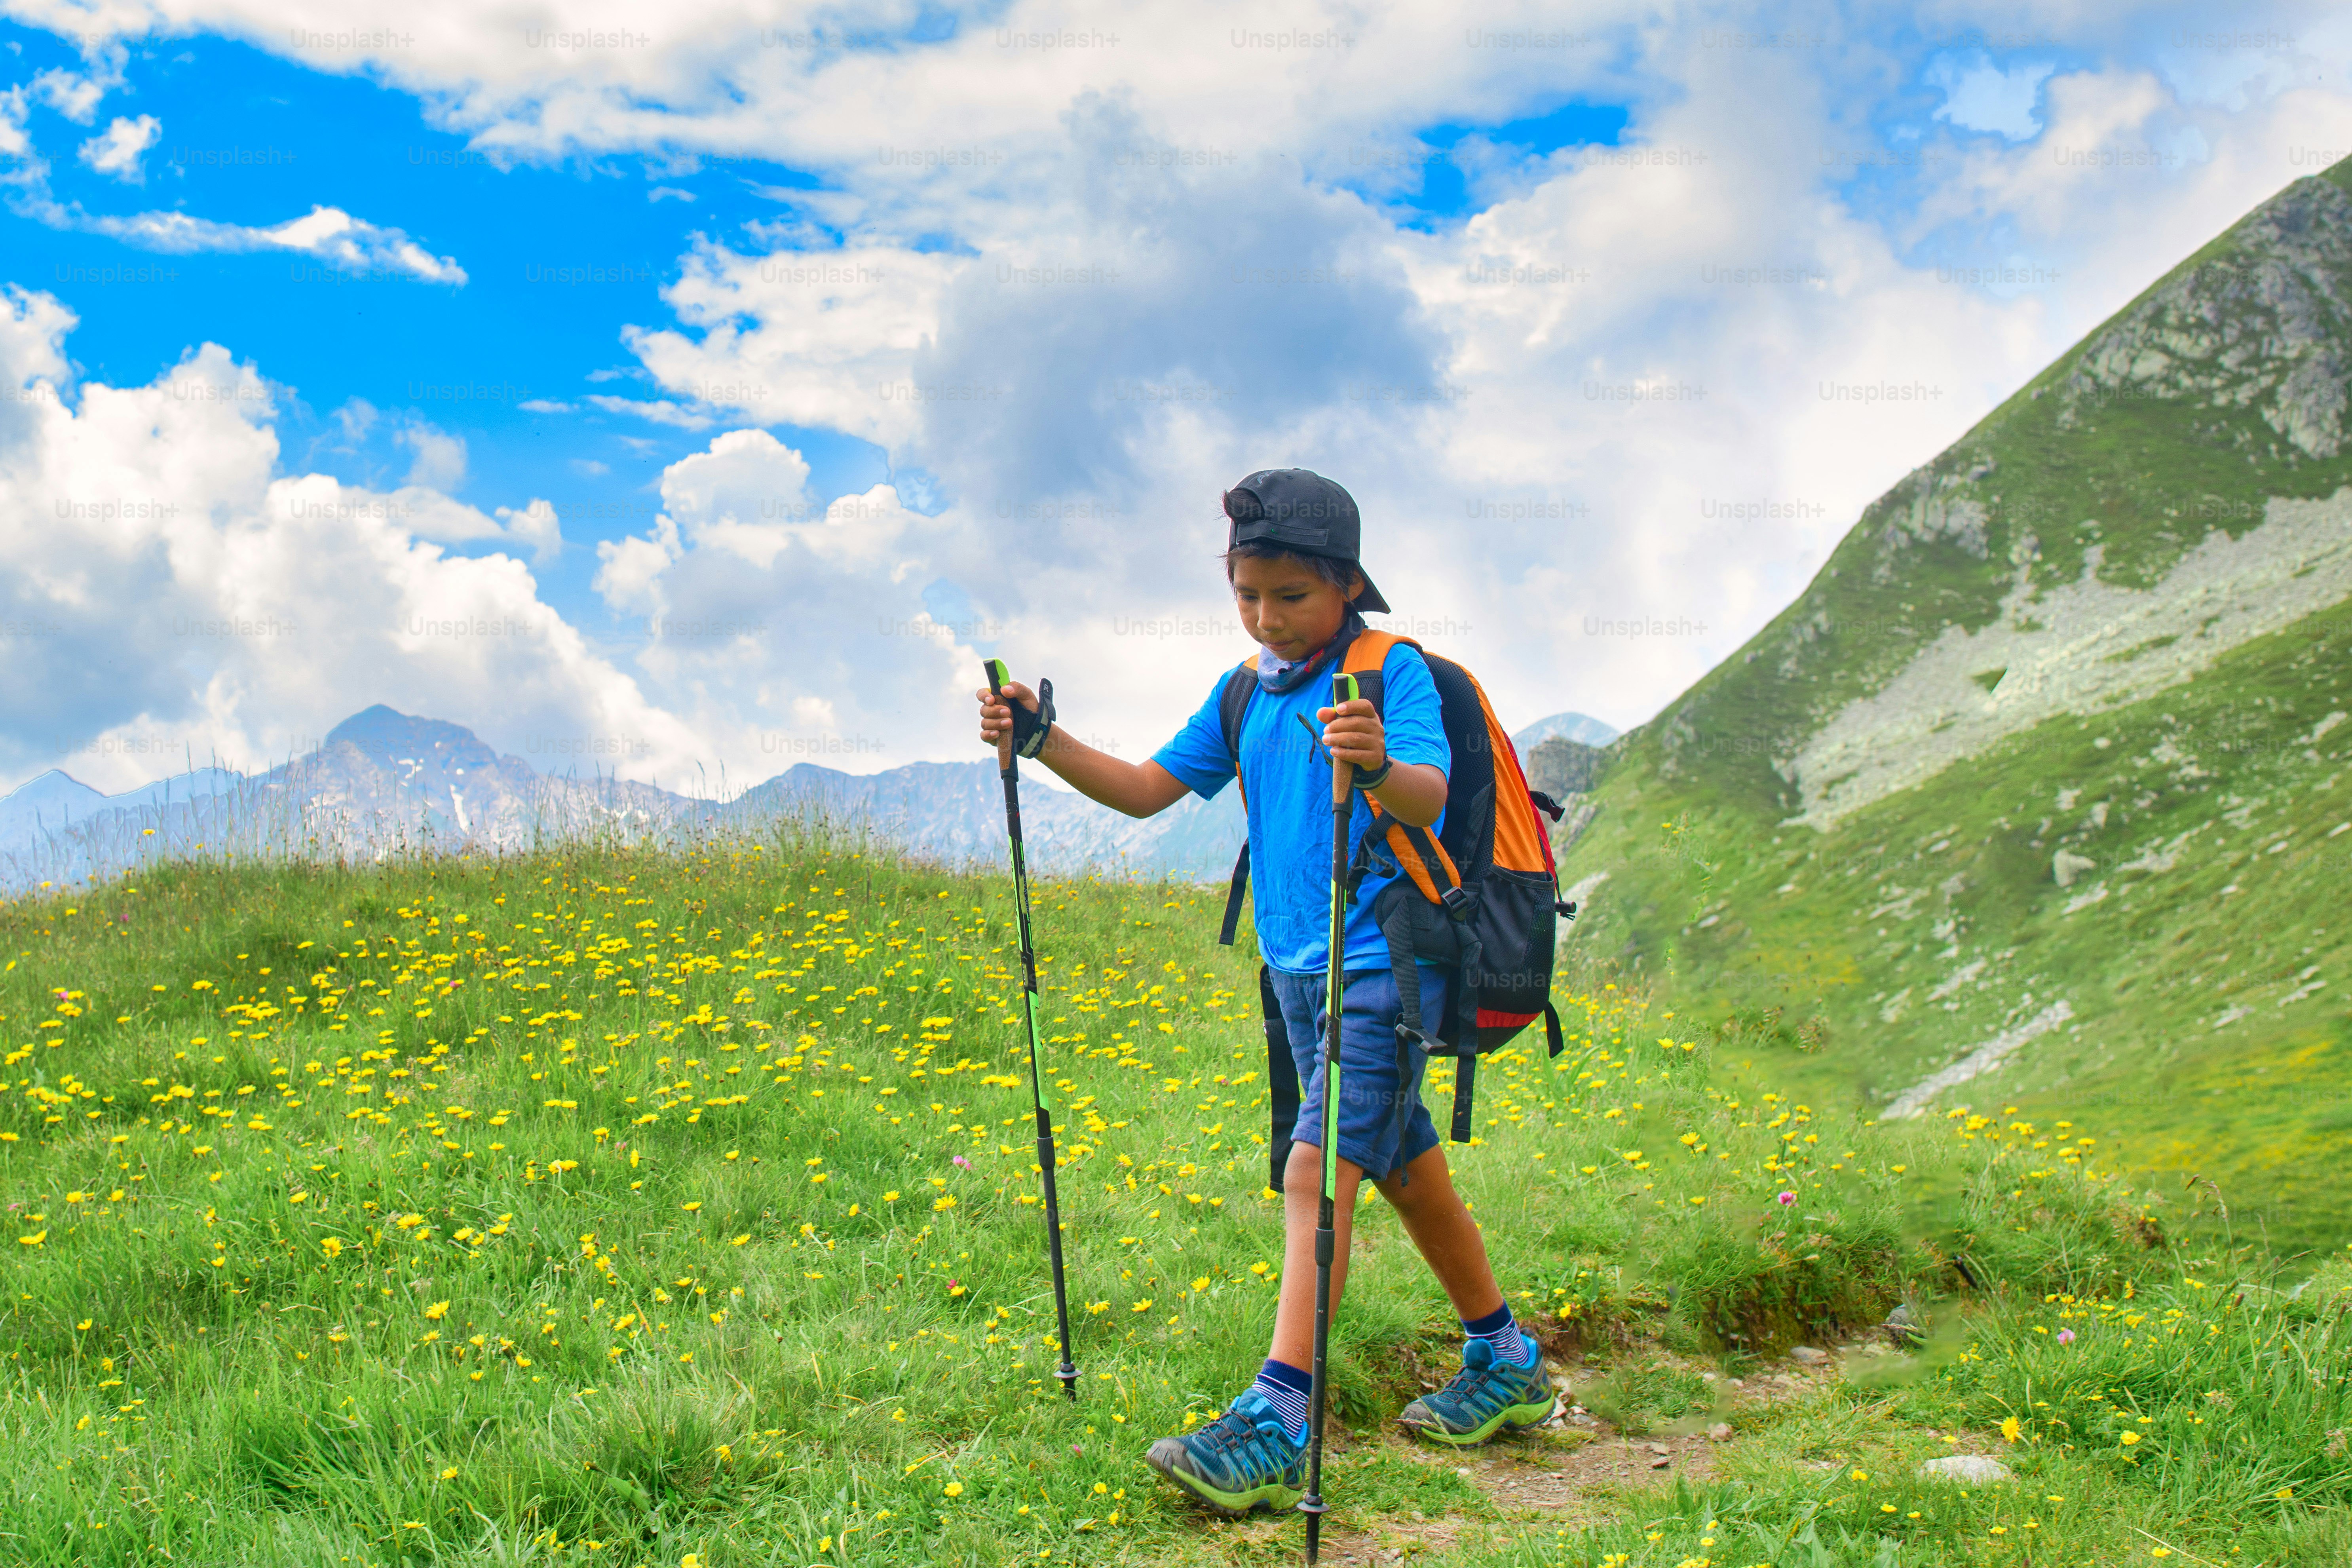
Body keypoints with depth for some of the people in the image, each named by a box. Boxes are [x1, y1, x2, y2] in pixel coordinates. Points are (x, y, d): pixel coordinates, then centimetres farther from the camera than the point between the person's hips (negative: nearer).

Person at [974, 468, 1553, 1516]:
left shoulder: (1393, 671, -11)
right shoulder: (1244, 693, 10)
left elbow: (1428, 796, -26)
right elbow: (1149, 790, 12)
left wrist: (1380, 769, -49)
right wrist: (1044, 742, -1)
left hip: (1384, 964, -8)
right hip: (1298, 968, 8)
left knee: (1318, 1169, -18)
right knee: (1405, 1171, 17)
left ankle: (1278, 1428, -20)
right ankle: (1505, 1364, 33)